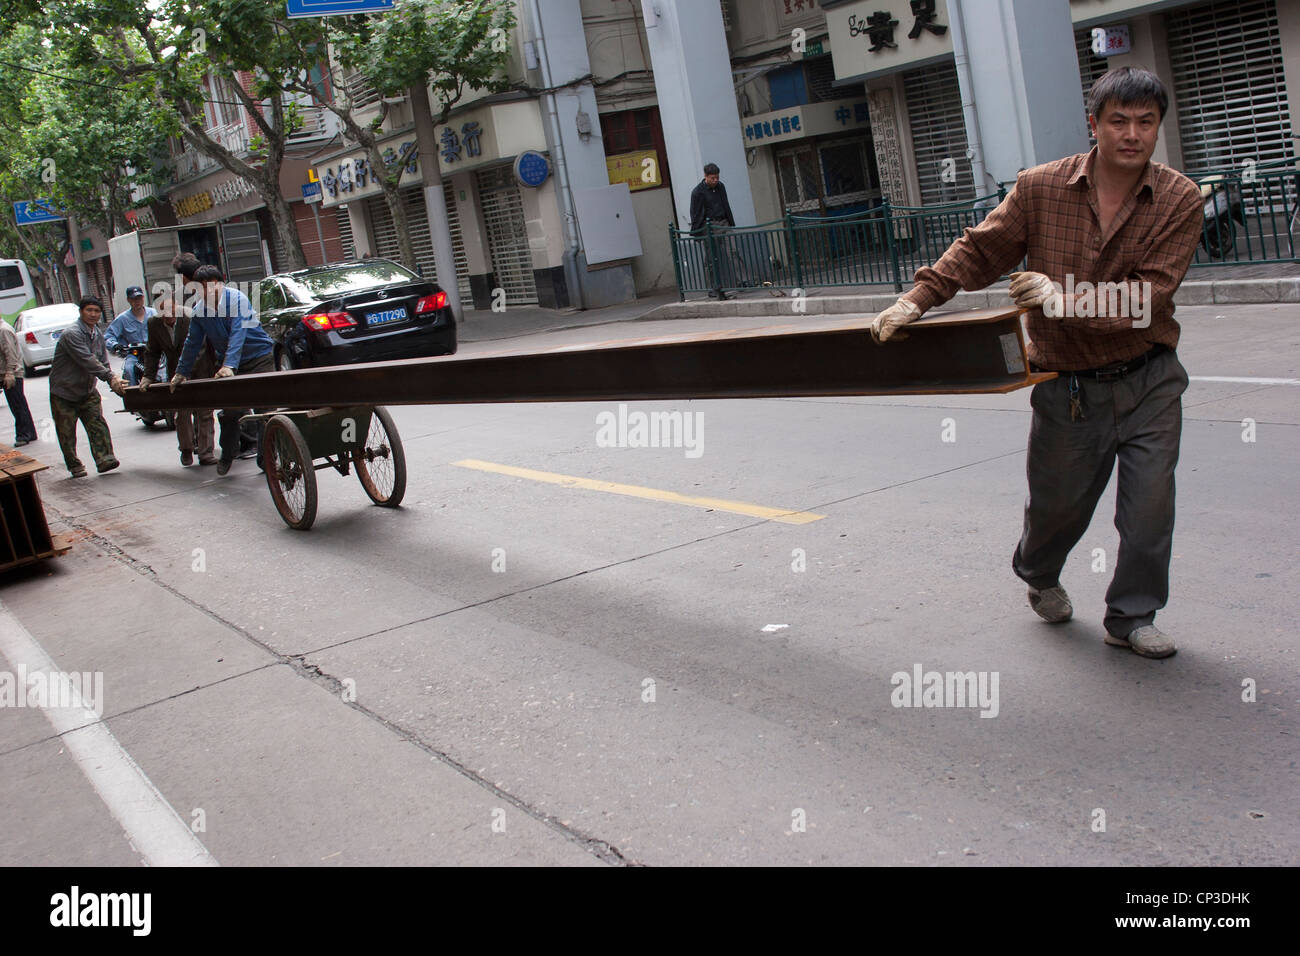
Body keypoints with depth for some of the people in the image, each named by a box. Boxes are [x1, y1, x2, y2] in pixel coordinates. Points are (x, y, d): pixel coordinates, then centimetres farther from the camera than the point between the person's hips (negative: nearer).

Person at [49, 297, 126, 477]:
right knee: (67, 432, 2)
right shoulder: (71, 335, -19)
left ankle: (104, 459, -12)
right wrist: (111, 378, -32)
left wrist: (114, 381, -13)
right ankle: (74, 466, 13)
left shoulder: (98, 335, 6)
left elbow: (103, 362, 5)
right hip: (64, 392, -6)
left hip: (87, 391, 6)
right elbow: (88, 361, -28)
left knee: (98, 424, -9)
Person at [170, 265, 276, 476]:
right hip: (231, 366, 5)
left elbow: (238, 333, -27)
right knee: (231, 410, -4)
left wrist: (229, 365, -37)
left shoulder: (237, 299, -17)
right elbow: (192, 343, 12)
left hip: (260, 357, -4)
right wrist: (181, 373, 15)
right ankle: (227, 456, 15)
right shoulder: (199, 311, 1)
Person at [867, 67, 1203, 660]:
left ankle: (1131, 616, 18)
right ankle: (1039, 576, 47)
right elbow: (979, 250, 1)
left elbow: (1149, 295, -17)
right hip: (1067, 386, 0)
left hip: (1148, 382, 0)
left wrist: (1065, 297, -27)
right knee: (1057, 502, 13)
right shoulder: (1041, 188, -5)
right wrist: (917, 300, -8)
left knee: (1150, 501, -3)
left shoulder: (1179, 200, -8)